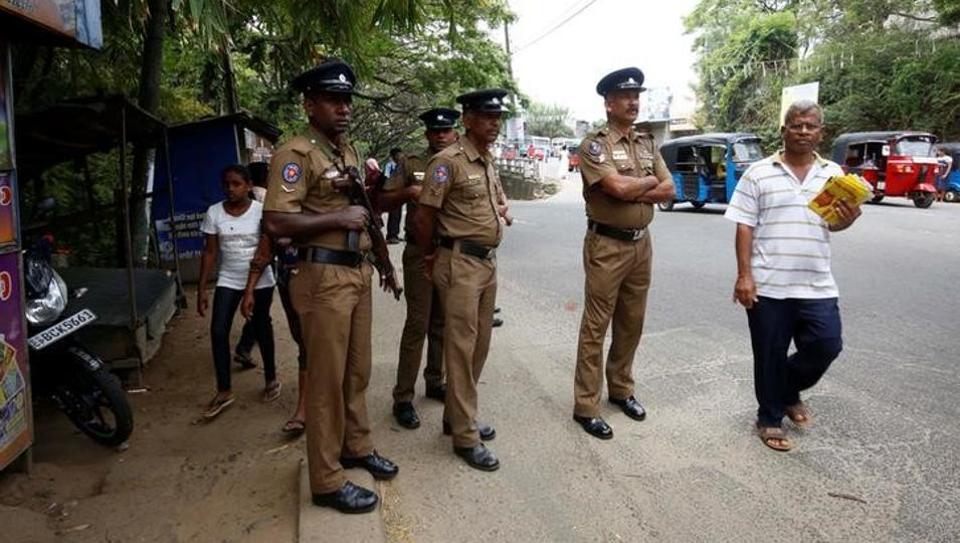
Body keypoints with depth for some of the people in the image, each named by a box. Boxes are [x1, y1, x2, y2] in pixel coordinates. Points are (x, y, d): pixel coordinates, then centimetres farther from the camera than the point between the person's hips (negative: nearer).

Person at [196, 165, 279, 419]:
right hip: (228, 281, 2)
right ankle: (224, 391, 5)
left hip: (260, 280, -2)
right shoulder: (214, 213, -3)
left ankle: (271, 378, 31)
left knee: (261, 327, 12)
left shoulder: (261, 211, -10)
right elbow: (210, 252, 0)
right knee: (218, 331, -7)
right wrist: (201, 289, -1)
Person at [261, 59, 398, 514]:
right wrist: (338, 218, -20)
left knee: (357, 370, 18)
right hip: (324, 277, -8)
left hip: (357, 272, 9)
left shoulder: (349, 150, 15)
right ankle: (327, 481, 13)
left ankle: (357, 447, 36)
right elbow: (276, 222, -22)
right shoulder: (296, 154, -12)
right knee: (326, 378, 0)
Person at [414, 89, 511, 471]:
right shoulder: (448, 161, -13)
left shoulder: (489, 161, 13)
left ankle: (456, 415, 30)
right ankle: (465, 436, 8)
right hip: (461, 263, -9)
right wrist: (430, 257, -3)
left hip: (489, 261, 9)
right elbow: (423, 215, -13)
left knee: (480, 345, 14)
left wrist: (499, 215, 11)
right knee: (461, 348, -2)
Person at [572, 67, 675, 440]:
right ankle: (586, 406, 7)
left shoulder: (647, 143, 12)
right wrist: (649, 181, -4)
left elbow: (669, 190, 4)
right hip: (607, 245, -7)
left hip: (641, 243, 7)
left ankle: (621, 389, 31)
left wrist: (632, 191, -11)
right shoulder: (594, 144, -9)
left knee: (631, 323, 14)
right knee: (596, 327, -1)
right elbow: (617, 187, -22)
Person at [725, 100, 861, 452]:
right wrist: (744, 275, -10)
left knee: (826, 345, 3)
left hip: (817, 285, 3)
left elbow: (833, 224, 15)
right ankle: (770, 418, 25)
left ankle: (789, 392, 31)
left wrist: (847, 219, -10)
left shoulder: (833, 173, 9)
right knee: (770, 355, 6)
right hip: (768, 285, -3)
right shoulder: (758, 174, -1)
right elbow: (744, 227, -3)